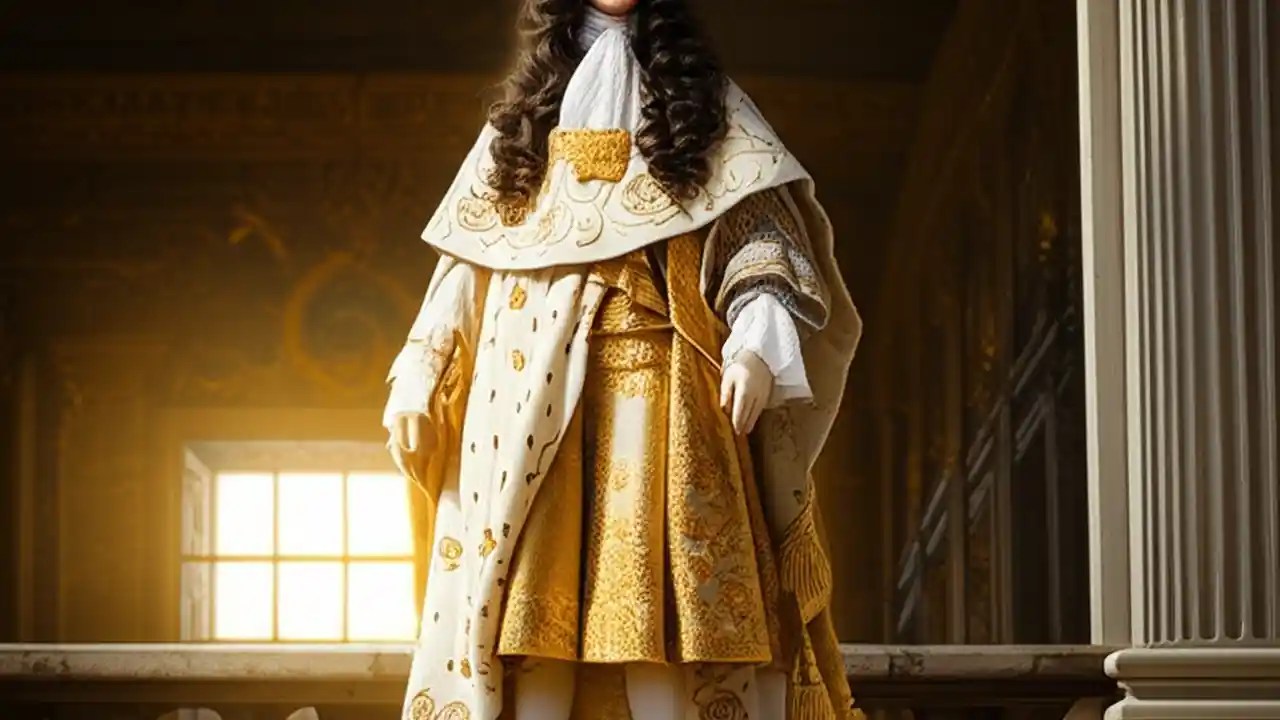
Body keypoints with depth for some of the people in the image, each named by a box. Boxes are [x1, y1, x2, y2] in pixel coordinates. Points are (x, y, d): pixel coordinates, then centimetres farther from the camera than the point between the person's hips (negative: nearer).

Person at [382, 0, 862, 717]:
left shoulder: (705, 101, 14)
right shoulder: (523, 118, 22)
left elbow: (754, 228, 1)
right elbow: (468, 257, 20)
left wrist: (757, 340, -18)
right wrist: (418, 377, 9)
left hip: (663, 393, -2)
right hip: (536, 393, 2)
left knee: (666, 596, -11)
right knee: (531, 598, -7)